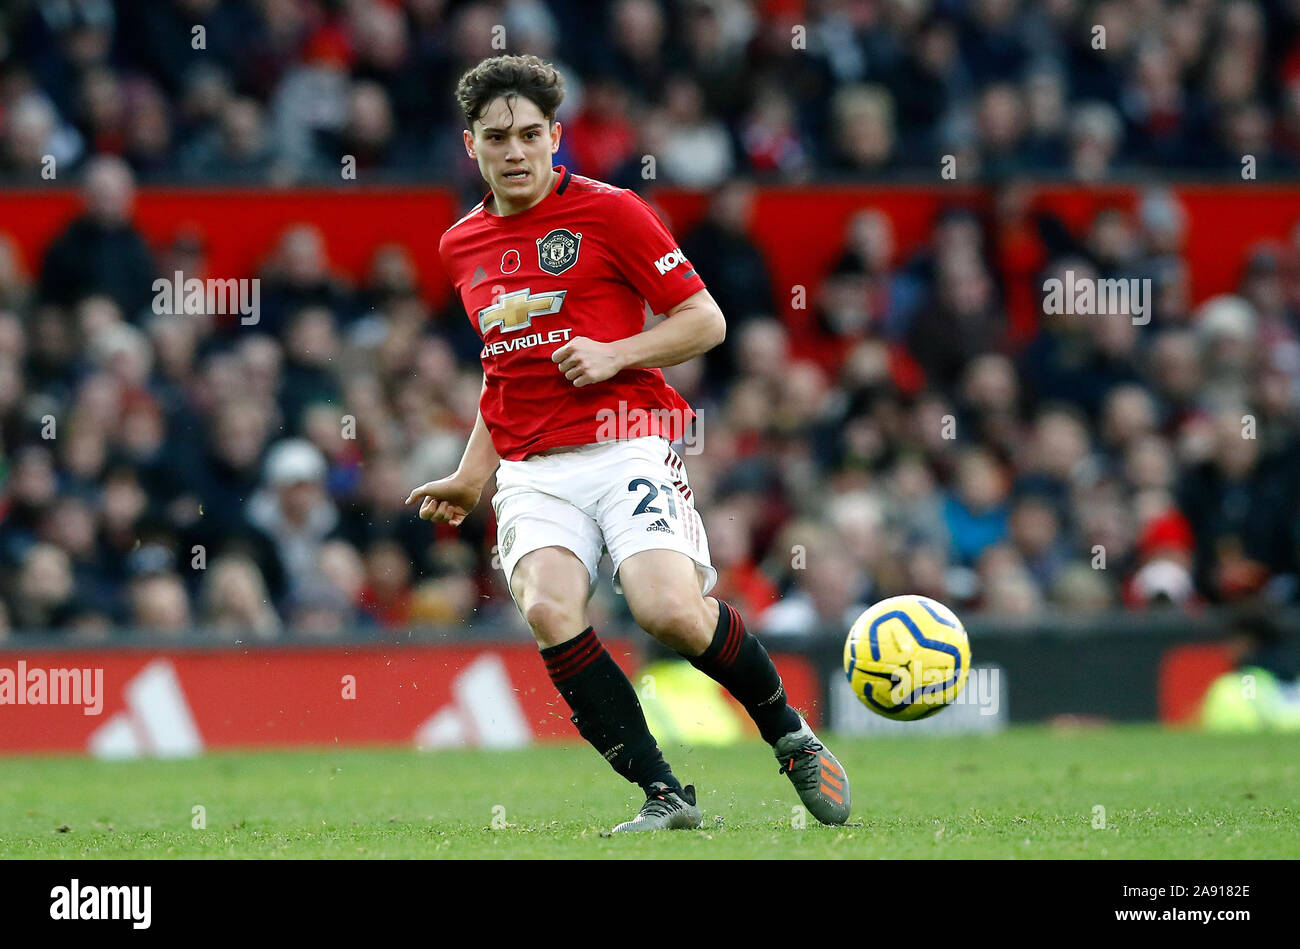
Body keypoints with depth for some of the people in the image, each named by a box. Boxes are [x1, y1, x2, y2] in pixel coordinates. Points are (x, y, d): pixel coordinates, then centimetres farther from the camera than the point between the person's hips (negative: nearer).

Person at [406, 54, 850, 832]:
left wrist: (615, 354, -14)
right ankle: (664, 795, -18)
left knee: (670, 612, -25)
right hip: (531, 469, 4)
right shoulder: (461, 245, 17)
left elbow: (706, 321, 0)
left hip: (625, 442, -4)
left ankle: (793, 739, 4)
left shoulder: (608, 212, -1)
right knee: (548, 611, -26)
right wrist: (471, 476, 23)